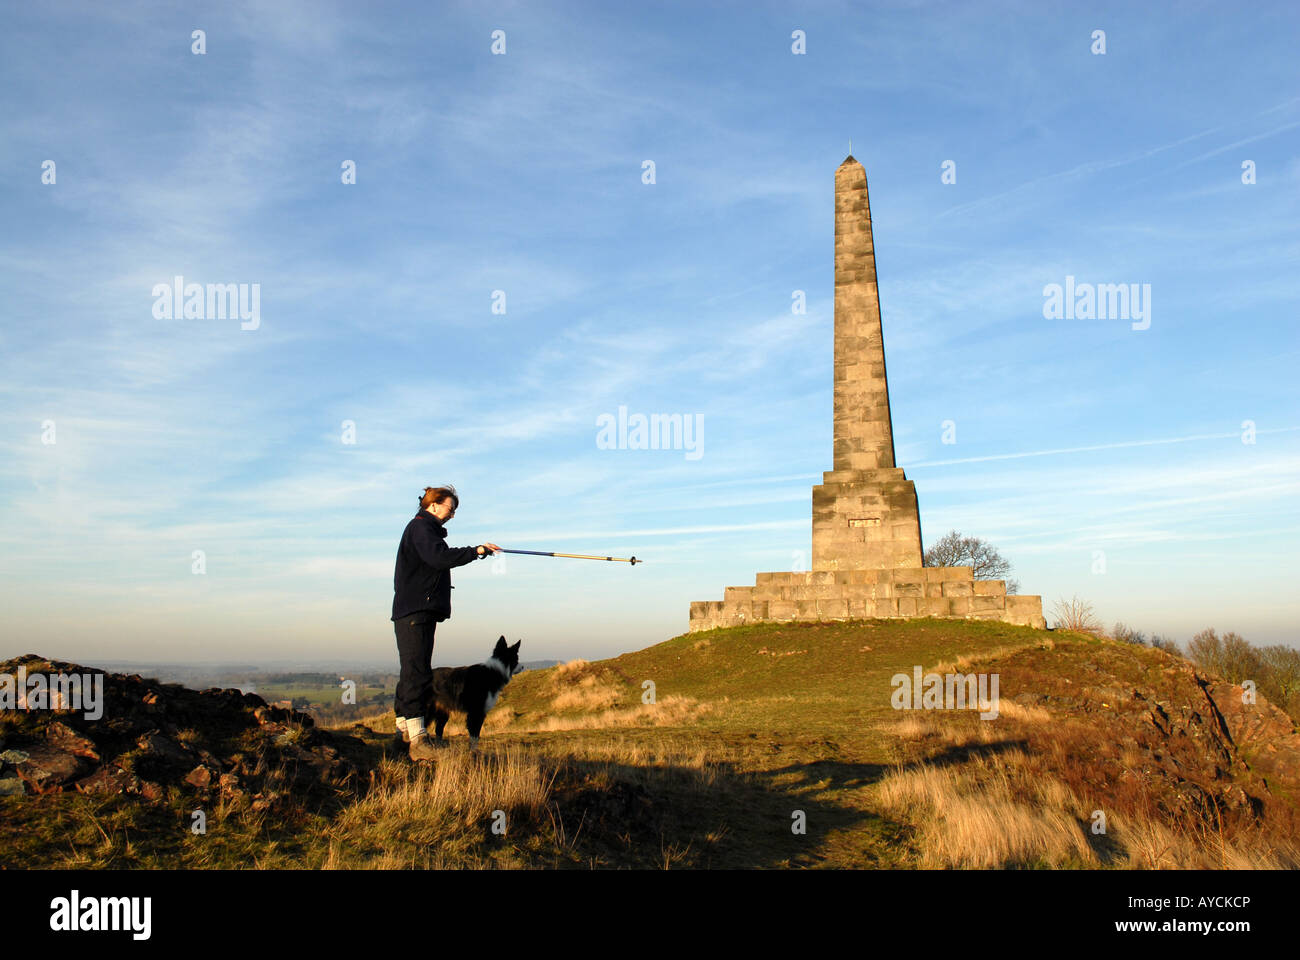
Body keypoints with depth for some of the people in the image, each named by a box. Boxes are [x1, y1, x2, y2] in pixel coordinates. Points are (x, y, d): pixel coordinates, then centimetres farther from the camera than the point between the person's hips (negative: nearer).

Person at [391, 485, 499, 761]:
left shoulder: (429, 530, 25)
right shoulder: (420, 527, -8)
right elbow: (439, 557, -25)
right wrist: (475, 551, -26)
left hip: (422, 611, 11)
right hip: (414, 611, -11)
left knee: (414, 672, 14)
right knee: (418, 672, -15)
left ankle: (404, 728, 23)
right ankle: (418, 740, -19)